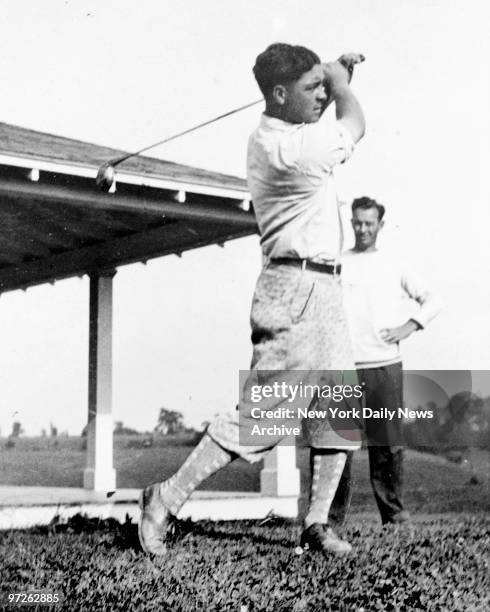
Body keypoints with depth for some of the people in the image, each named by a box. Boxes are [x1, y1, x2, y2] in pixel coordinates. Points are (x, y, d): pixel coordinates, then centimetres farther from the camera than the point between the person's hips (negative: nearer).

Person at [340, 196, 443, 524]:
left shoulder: (394, 266, 11)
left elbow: (433, 299, 14)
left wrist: (408, 327, 1)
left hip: (385, 364, 0)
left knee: (388, 439, 0)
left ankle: (393, 508, 10)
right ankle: (333, 507, 5)